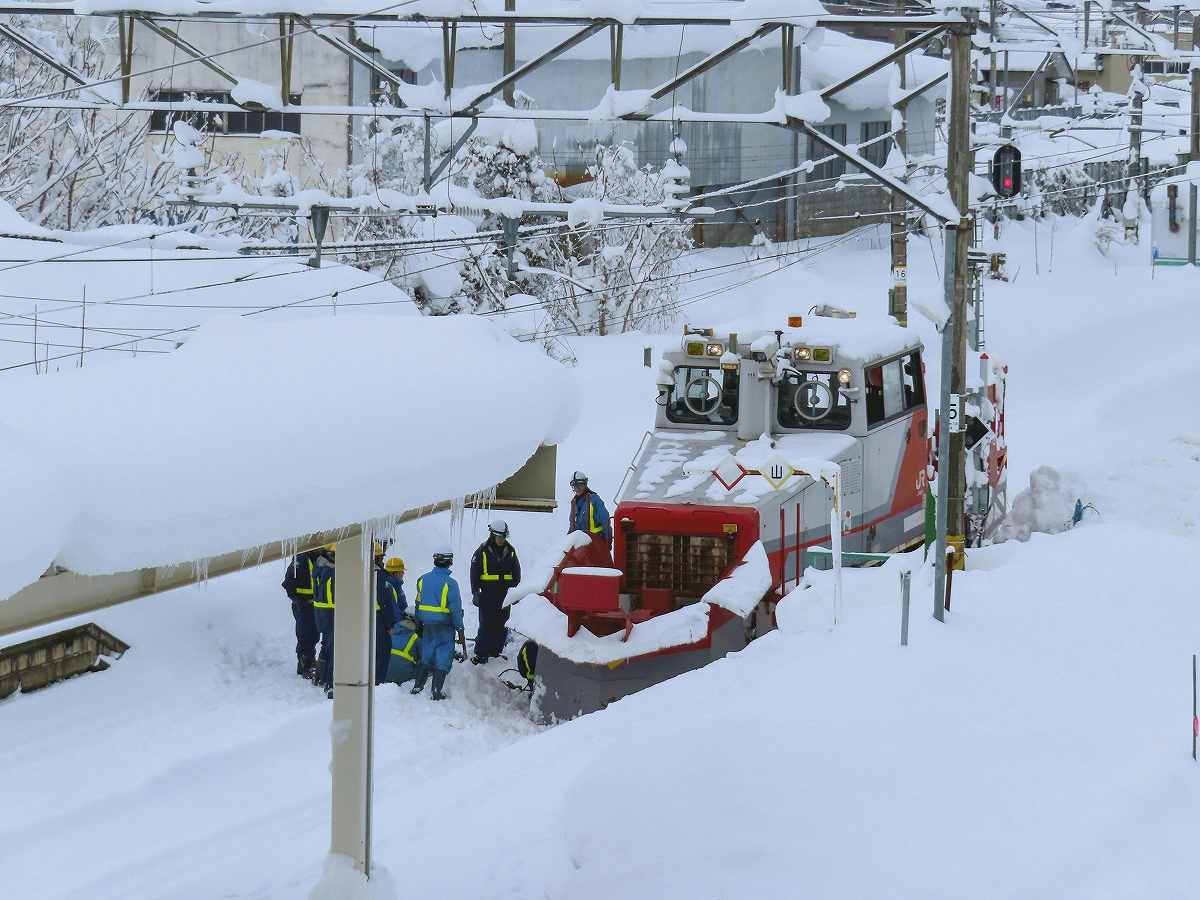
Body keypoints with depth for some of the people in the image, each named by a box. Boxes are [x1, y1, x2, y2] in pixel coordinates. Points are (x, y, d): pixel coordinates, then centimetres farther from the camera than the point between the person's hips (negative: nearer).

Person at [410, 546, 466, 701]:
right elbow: (456, 608, -14)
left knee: (426, 655, 17)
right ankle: (436, 690, -3)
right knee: (443, 658, 2)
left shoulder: (423, 579, 2)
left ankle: (418, 685, 18)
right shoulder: (450, 583, -14)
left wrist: (419, 622, 18)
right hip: (444, 625, -5)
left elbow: (418, 603, 9)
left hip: (427, 624, 5)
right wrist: (460, 630, -7)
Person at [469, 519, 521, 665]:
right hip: (487, 594, -4)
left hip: (505, 594, 4)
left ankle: (495, 651, 16)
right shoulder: (483, 551, -2)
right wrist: (475, 592, -7)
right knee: (485, 624, -7)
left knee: (500, 624, 6)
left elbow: (516, 574, 17)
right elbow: (474, 573, -2)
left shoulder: (510, 551, 9)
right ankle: (480, 654, -3)